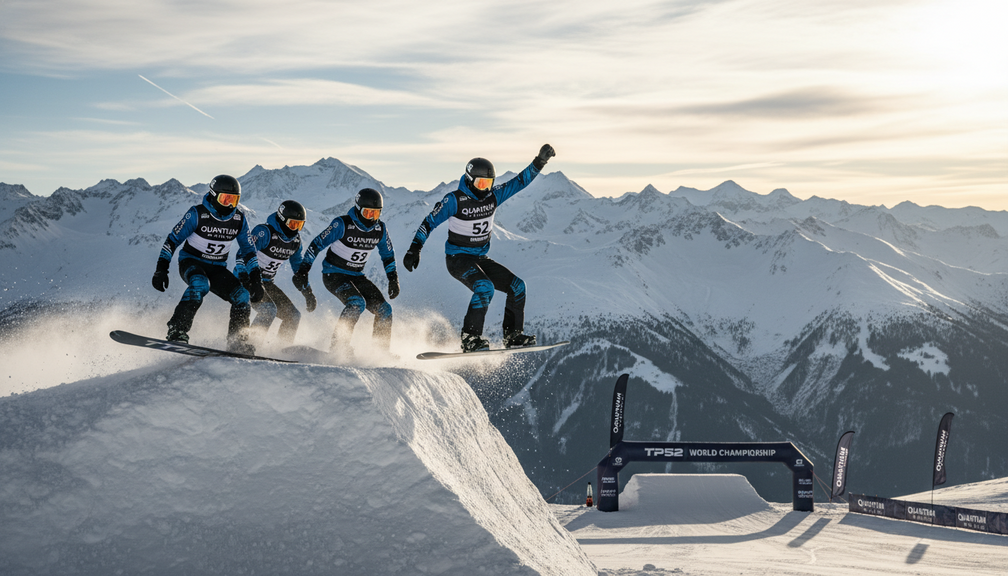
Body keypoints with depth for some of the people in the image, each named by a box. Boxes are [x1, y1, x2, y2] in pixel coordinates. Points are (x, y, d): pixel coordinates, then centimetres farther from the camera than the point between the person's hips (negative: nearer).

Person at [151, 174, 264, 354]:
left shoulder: (239, 219, -1)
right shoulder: (197, 214, -14)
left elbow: (248, 250, 8)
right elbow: (172, 240, -9)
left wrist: (256, 279, 0)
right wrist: (161, 269, -16)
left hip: (217, 269, 4)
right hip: (190, 262, -4)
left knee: (243, 297, -17)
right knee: (200, 285, -37)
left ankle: (238, 341, -3)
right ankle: (177, 332, -36)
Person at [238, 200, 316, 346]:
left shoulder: (295, 239, 3)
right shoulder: (264, 232, -20)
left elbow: (298, 266, 16)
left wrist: (307, 291, 14)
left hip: (267, 283, 8)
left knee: (293, 316, 2)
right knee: (268, 310, -28)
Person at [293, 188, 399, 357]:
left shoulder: (380, 229, -3)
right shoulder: (343, 224, -19)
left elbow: (388, 255, 13)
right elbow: (317, 244, -15)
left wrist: (393, 279, 6)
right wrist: (303, 271, -20)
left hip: (356, 276, 6)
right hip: (333, 274, -6)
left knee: (384, 310, -5)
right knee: (357, 303, -31)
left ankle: (382, 351, 8)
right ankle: (338, 345, -25)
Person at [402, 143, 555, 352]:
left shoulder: (493, 196, 0)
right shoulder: (454, 200, -15)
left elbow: (520, 181, 5)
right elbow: (429, 222, -11)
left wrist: (540, 162, -4)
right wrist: (414, 249, -18)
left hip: (481, 258, 7)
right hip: (458, 258, -7)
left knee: (517, 286, -2)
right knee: (484, 287, -32)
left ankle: (513, 335, 7)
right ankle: (470, 338, -27)